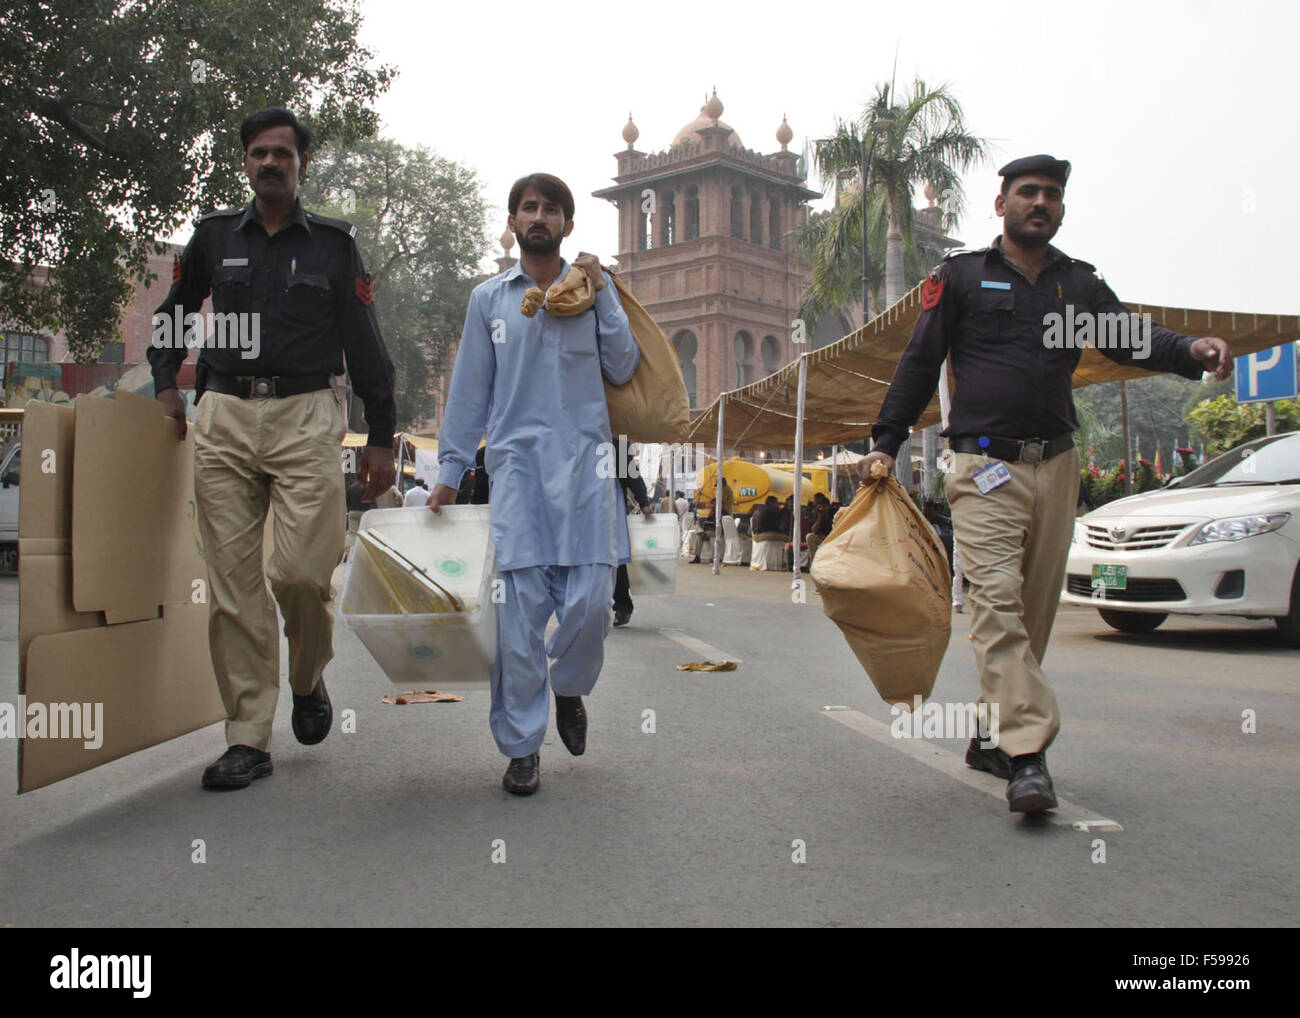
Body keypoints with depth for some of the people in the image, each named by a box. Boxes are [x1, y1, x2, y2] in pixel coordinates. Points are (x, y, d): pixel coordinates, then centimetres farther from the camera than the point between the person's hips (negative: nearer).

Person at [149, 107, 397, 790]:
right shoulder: (214, 236, 15)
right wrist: (165, 385, 13)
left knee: (301, 571, -14)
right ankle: (248, 739, 6)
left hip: (305, 415, -2)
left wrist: (380, 438, 3)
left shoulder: (333, 243, 10)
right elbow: (171, 314, 28)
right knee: (233, 580, -1)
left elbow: (364, 344, 8)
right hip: (223, 415, 2)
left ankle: (308, 679, 19)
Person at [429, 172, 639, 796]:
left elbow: (623, 370, 4)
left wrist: (602, 293, -2)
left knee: (590, 599, -9)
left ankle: (569, 691, 22)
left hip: (584, 458, 0)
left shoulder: (593, 288, 14)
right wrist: (449, 470, 10)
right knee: (520, 604, -8)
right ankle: (521, 746, 3)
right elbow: (469, 390, 15)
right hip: (517, 459, 0)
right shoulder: (489, 299, 16)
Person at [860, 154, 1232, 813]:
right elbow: (919, 362, 5)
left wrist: (1190, 350, -18)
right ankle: (1027, 756, -20)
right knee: (998, 600, -16)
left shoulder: (1079, 283, 17)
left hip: (1056, 465, 5)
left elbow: (1129, 338, 4)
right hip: (985, 465, -4)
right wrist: (886, 443, -3)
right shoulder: (962, 276, 7)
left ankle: (992, 736, 19)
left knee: (1035, 609, 7)